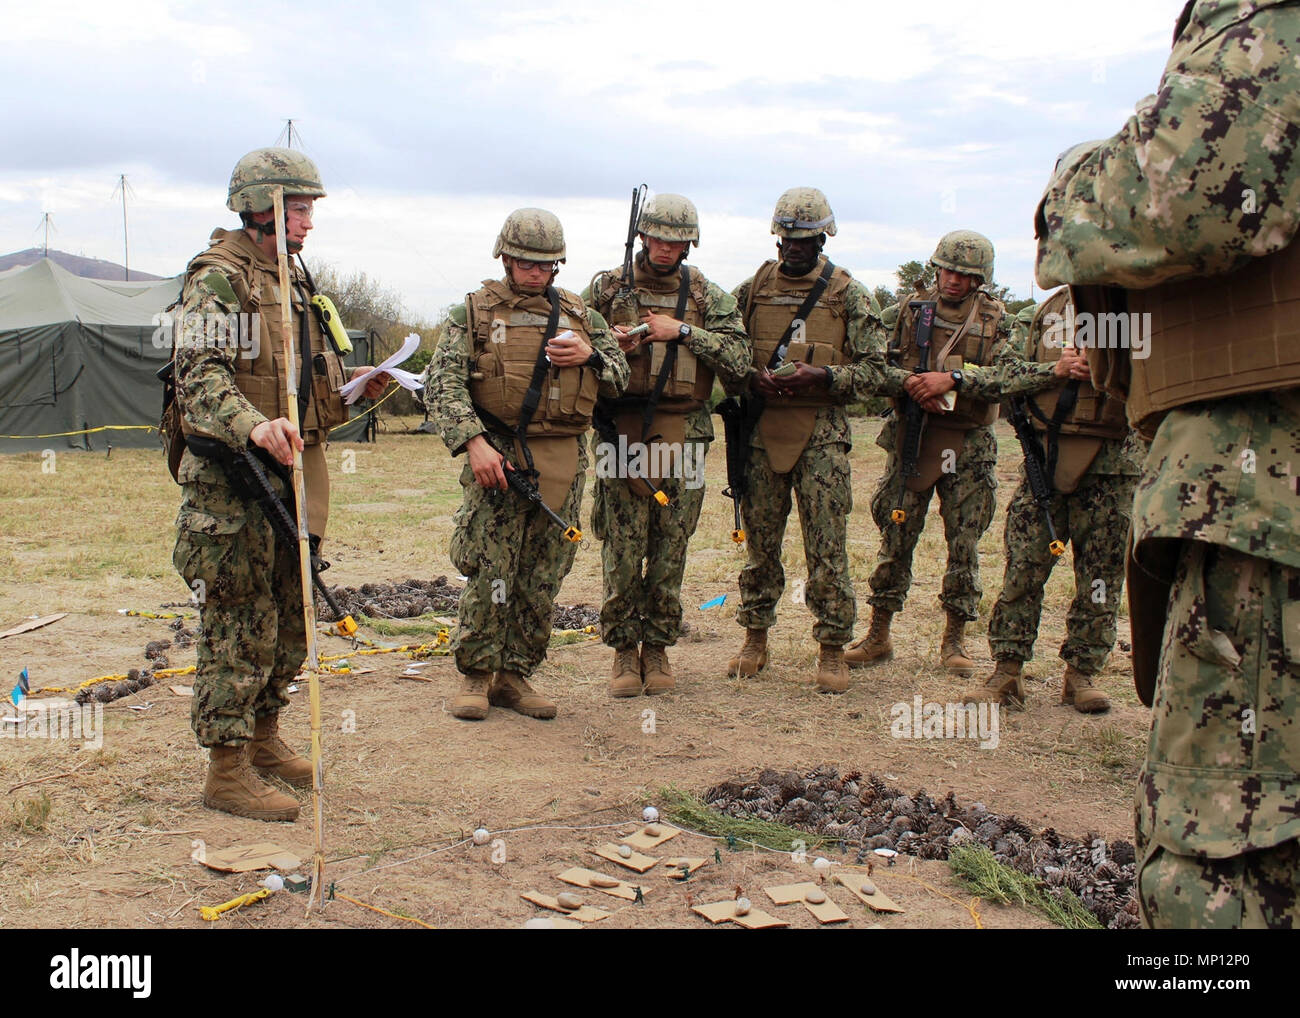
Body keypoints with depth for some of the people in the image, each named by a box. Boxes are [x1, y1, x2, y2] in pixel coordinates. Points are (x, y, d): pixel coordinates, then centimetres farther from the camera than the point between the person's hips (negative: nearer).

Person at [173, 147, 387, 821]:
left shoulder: (293, 283, 19)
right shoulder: (217, 279, -10)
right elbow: (201, 377, -23)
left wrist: (353, 387, 7)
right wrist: (254, 427, -39)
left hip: (292, 473, 9)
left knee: (289, 619, 15)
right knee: (240, 625, -4)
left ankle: (263, 739, 30)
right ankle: (227, 771, 6)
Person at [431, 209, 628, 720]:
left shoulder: (580, 315, 15)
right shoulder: (474, 313, 5)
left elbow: (621, 376, 17)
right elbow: (445, 383, -5)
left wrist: (588, 356, -4)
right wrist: (474, 442, -18)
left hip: (563, 462, 3)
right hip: (498, 456, -3)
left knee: (543, 579, 5)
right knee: (490, 571, -5)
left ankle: (514, 675, 17)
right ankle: (477, 675, 10)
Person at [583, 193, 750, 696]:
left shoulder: (707, 296, 6)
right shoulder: (607, 287, 7)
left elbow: (738, 359, -4)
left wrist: (682, 331, -13)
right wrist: (611, 345, -8)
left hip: (682, 436, 1)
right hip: (621, 433, 0)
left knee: (670, 549, 5)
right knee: (622, 548, -1)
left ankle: (657, 648, 18)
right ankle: (624, 652, 12)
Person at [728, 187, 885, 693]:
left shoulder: (849, 294, 3)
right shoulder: (753, 287, 9)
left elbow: (873, 369, 1)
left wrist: (821, 376, -16)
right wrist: (752, 377, -9)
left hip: (822, 432, -2)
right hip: (762, 428, 2)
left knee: (827, 545, -2)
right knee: (760, 540, 9)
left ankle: (832, 648, 9)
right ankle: (756, 637, 22)